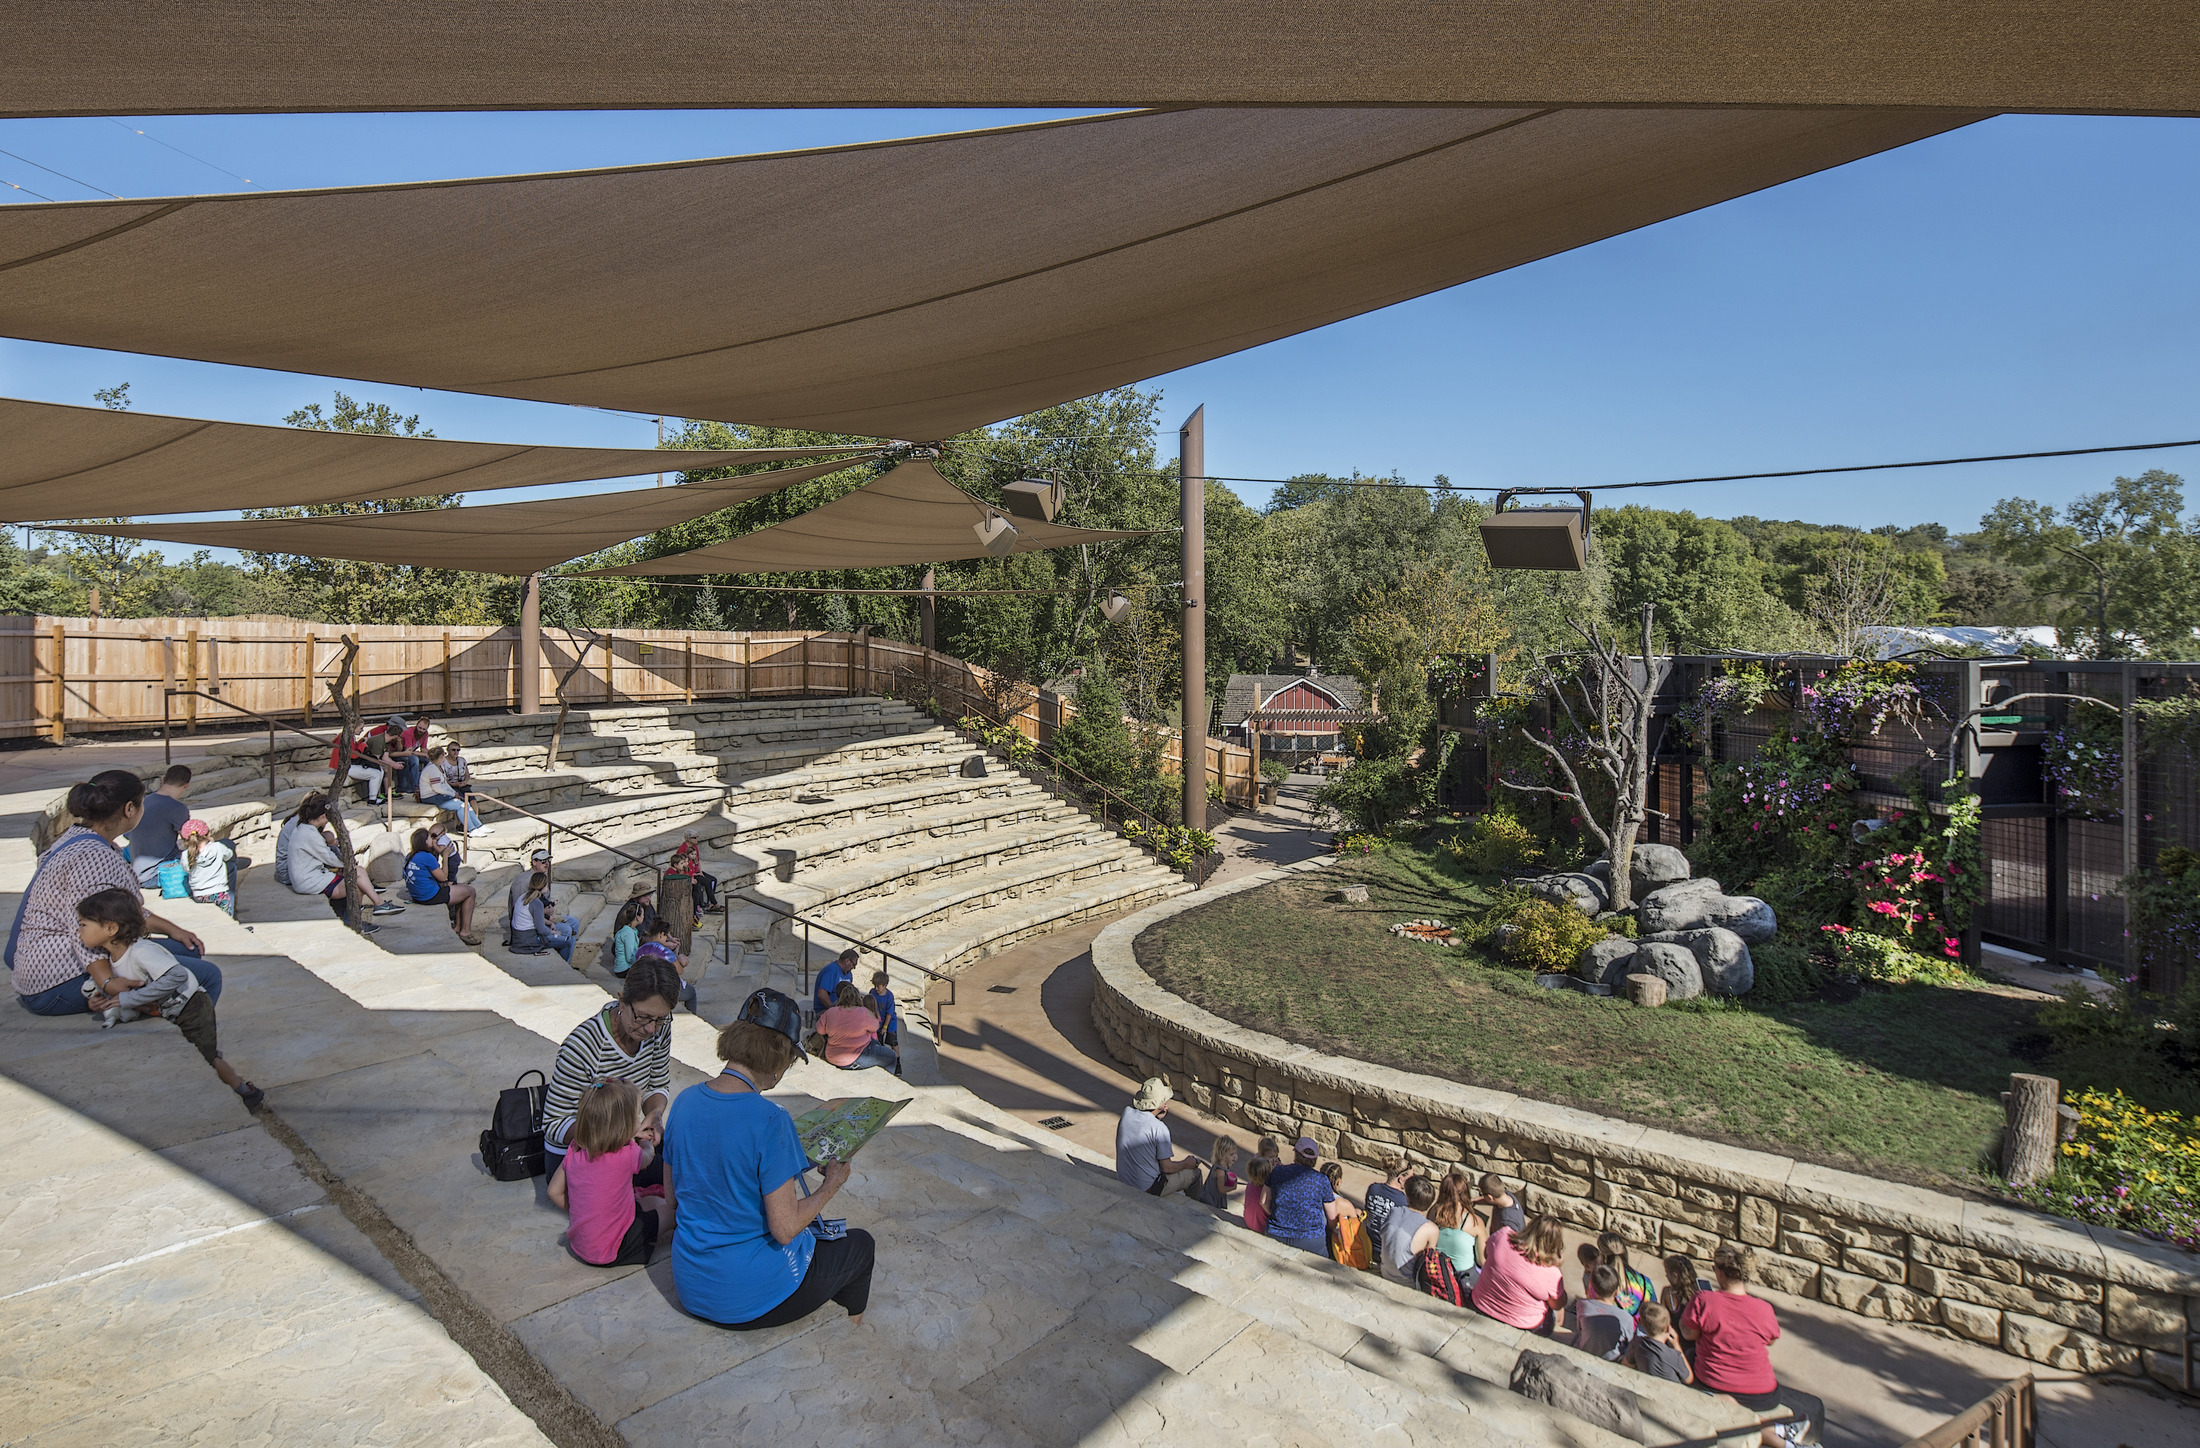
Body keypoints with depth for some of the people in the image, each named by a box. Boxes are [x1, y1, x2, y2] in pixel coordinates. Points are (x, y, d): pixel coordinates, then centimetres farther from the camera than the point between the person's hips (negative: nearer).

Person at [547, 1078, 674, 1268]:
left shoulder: (575, 1151, -8)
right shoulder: (626, 1155, -25)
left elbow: (555, 1192, 4)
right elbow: (648, 1155, 0)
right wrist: (641, 1139, 22)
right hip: (610, 1253, -7)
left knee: (652, 1201, 21)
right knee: (669, 1209, 5)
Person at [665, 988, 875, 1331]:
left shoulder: (685, 1100, -5)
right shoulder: (769, 1120, -27)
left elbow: (671, 1188, 8)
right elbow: (785, 1228, -23)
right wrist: (832, 1183, -8)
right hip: (748, 1299, -7)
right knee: (861, 1244, 20)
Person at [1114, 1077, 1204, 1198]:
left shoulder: (1127, 1112, -8)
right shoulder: (1159, 1128, -25)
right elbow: (1167, 1167, -17)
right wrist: (1186, 1164, 1)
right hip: (1147, 1189, -6)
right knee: (1194, 1173, 13)